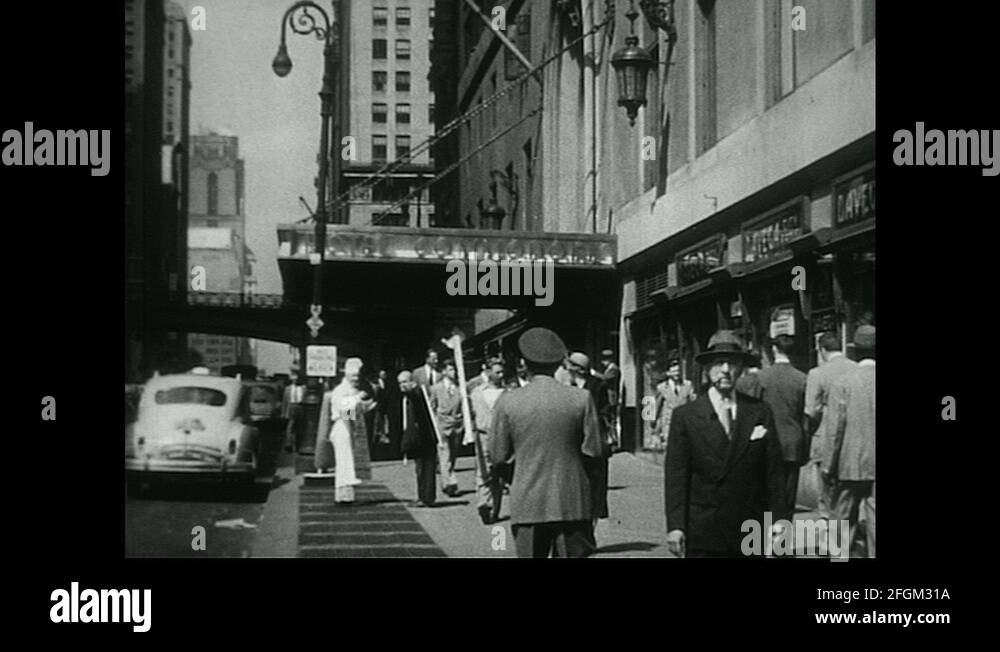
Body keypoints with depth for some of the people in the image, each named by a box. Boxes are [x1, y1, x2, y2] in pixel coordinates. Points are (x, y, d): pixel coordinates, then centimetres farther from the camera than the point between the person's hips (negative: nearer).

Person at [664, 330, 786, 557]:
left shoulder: (760, 413, 7)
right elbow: (676, 476, -1)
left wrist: (778, 519, 2)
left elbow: (773, 471, 7)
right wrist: (675, 526, -8)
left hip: (750, 533, 2)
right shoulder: (685, 416, 2)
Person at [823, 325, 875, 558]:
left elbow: (836, 428, -9)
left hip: (852, 463, -1)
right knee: (874, 520, 4)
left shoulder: (843, 382, -8)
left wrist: (828, 465, -2)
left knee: (844, 518, 12)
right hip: (877, 466, 1)